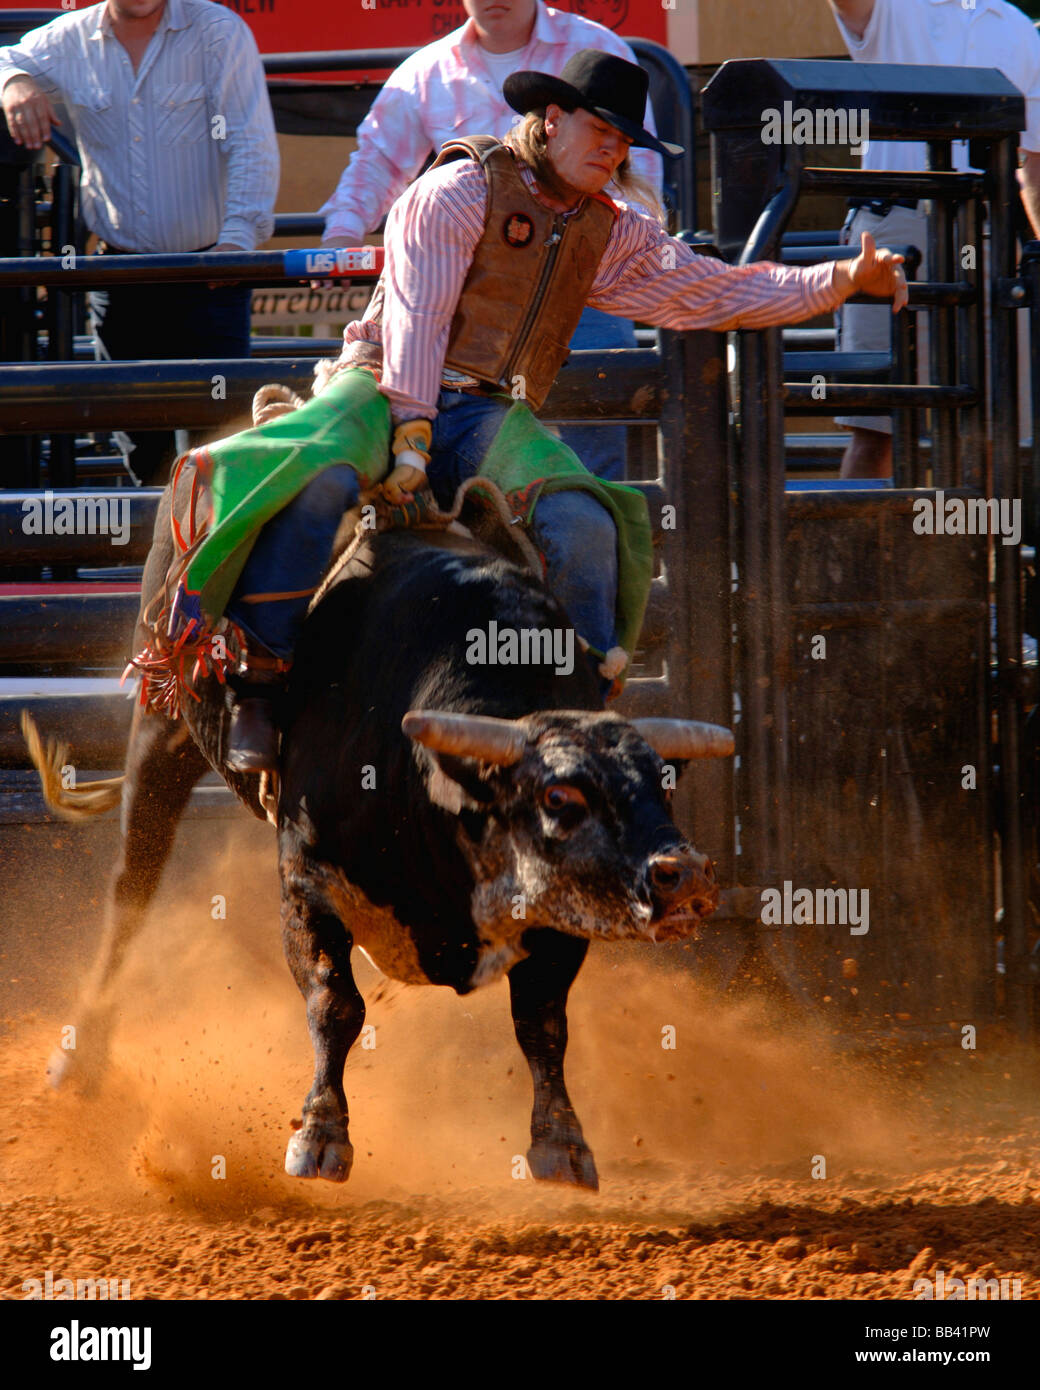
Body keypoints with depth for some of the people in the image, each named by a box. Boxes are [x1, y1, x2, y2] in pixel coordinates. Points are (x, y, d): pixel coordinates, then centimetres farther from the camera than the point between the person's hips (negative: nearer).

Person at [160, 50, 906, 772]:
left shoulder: (611, 233, 15)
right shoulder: (460, 190, -4)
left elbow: (714, 292, 16)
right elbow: (418, 317, -12)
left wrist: (845, 279, 7)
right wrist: (411, 434, -22)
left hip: (496, 417, 5)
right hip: (391, 387, -5)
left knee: (585, 524, -23)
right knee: (319, 476, -35)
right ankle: (259, 675, -27)